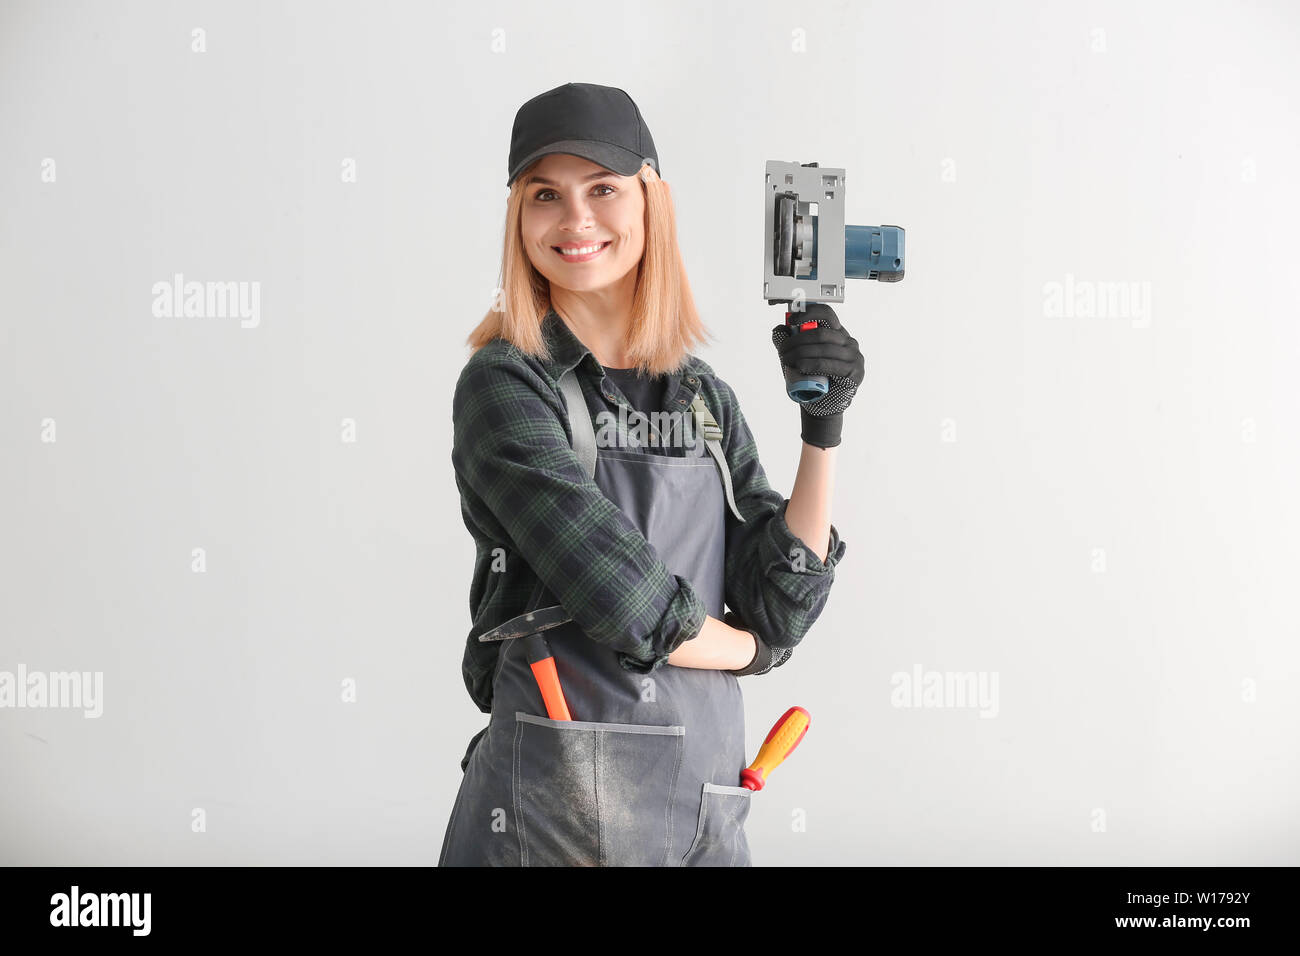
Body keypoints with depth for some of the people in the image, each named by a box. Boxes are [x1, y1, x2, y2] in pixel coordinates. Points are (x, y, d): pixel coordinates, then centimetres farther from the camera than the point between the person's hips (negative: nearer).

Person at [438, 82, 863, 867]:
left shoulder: (706, 399, 8)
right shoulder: (504, 386, -9)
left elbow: (781, 610, 1)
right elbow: (626, 607, -16)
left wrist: (824, 430, -4)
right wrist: (744, 647, 0)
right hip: (554, 811, -4)